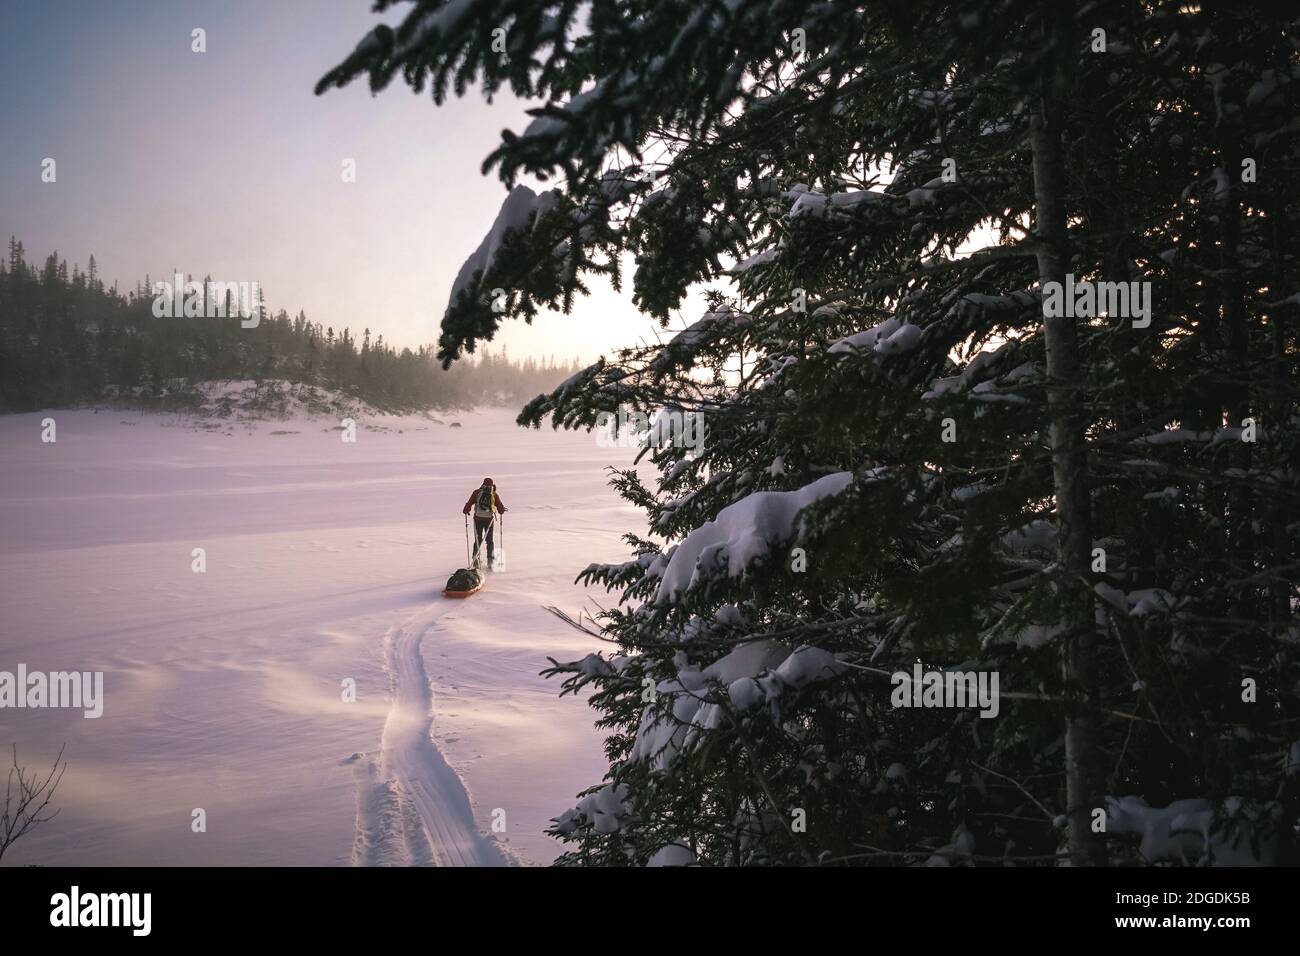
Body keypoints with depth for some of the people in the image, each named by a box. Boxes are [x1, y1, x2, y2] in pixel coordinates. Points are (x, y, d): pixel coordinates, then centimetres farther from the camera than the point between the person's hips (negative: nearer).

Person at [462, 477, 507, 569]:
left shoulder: (477, 492, -1)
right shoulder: (494, 495, -1)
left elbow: (469, 503, -2)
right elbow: (501, 507, 1)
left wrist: (466, 511, 17)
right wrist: (501, 511, 25)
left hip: (478, 519, 0)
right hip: (489, 519, 0)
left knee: (478, 540, 13)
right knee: (490, 540, 14)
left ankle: (476, 558, 0)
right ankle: (490, 558, 3)